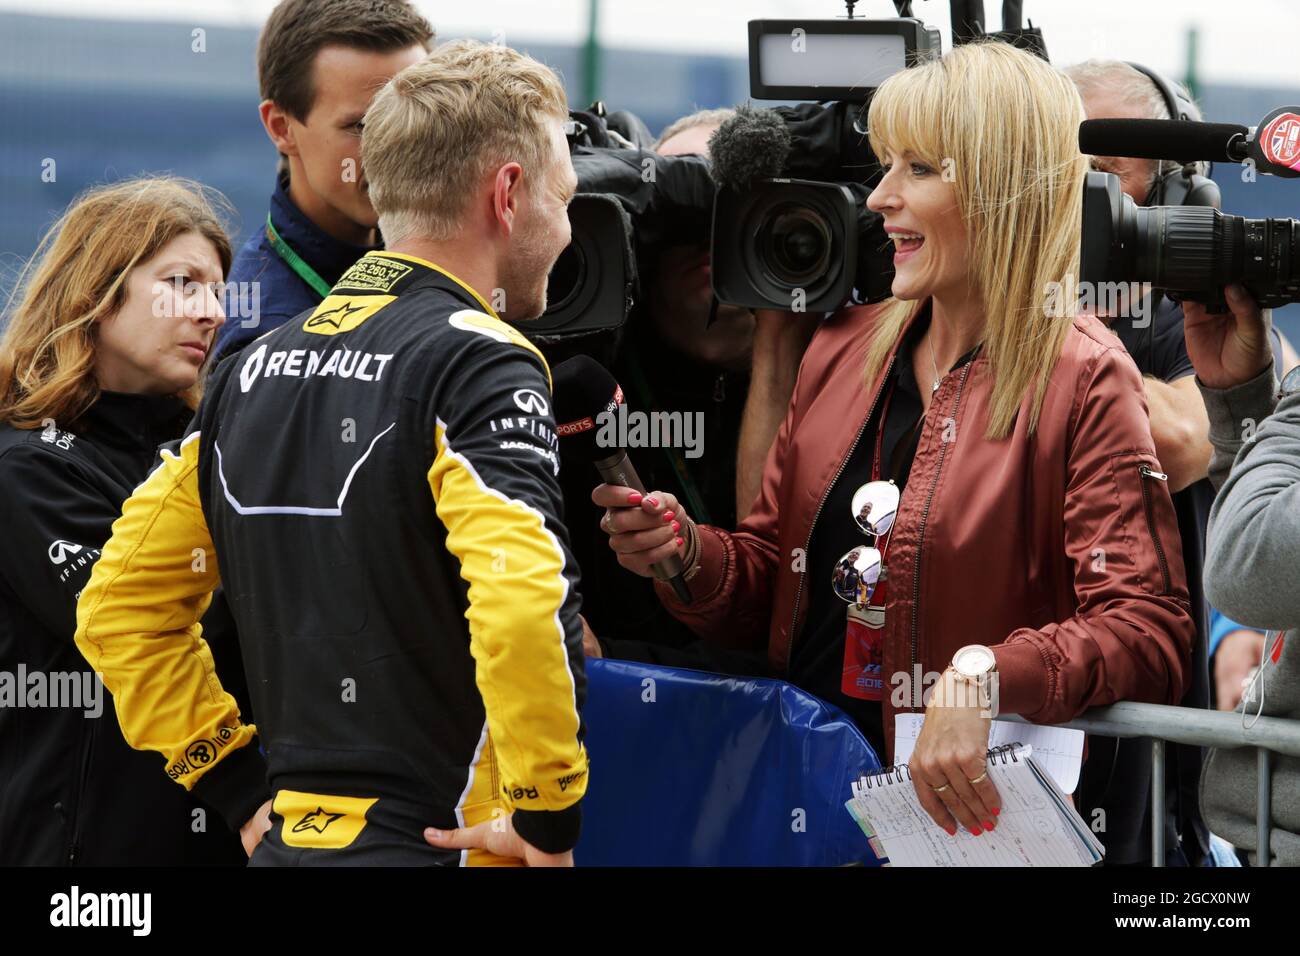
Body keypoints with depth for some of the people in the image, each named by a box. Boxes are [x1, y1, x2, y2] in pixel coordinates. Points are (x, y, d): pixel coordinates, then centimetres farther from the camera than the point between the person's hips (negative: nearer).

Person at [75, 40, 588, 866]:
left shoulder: (257, 366, 13)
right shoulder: (482, 362, -10)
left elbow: (118, 608, 17)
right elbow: (523, 604, -25)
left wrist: (242, 785, 15)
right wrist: (550, 820, -14)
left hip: (285, 839, 7)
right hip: (432, 846, -7)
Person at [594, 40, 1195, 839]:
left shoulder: (1080, 382, -7)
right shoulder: (844, 348, 13)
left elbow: (1149, 632, -16)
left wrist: (984, 680, -30)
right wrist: (689, 553, -2)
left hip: (954, 802, -6)